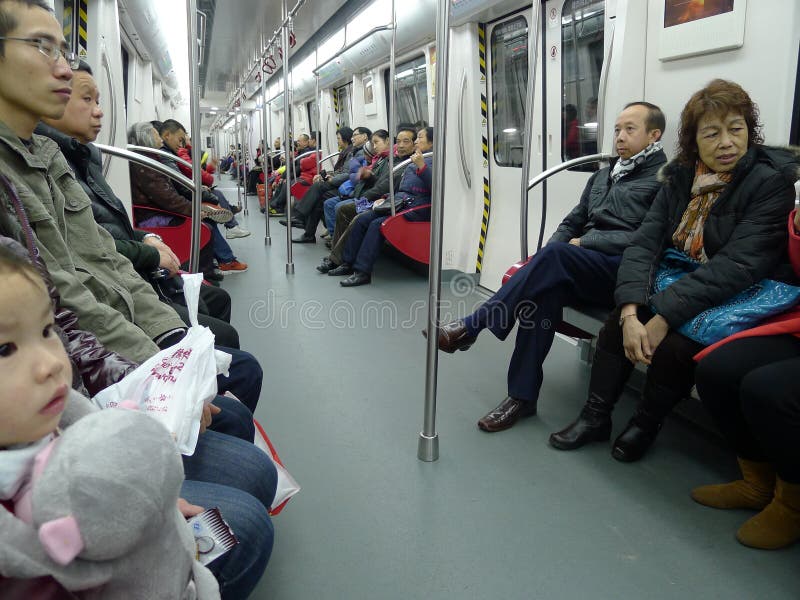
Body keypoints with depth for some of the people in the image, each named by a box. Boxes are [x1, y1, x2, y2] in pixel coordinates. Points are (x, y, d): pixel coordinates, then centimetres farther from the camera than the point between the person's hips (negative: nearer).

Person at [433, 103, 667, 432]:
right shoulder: (603, 175, 26)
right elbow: (571, 222, 23)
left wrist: (586, 241, -10)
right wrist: (539, 264, 4)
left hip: (621, 272, -6)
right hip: (579, 271, 6)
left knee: (556, 253, -32)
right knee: (547, 287, -28)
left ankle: (471, 326, -25)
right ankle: (522, 396, -24)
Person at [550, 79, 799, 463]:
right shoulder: (680, 177, 1)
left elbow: (738, 265, -26)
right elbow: (644, 243, -9)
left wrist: (664, 316, -32)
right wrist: (630, 311, -26)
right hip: (682, 283, 5)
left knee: (675, 345, -28)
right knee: (617, 320, -17)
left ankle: (646, 424, 0)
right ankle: (595, 417, -1)